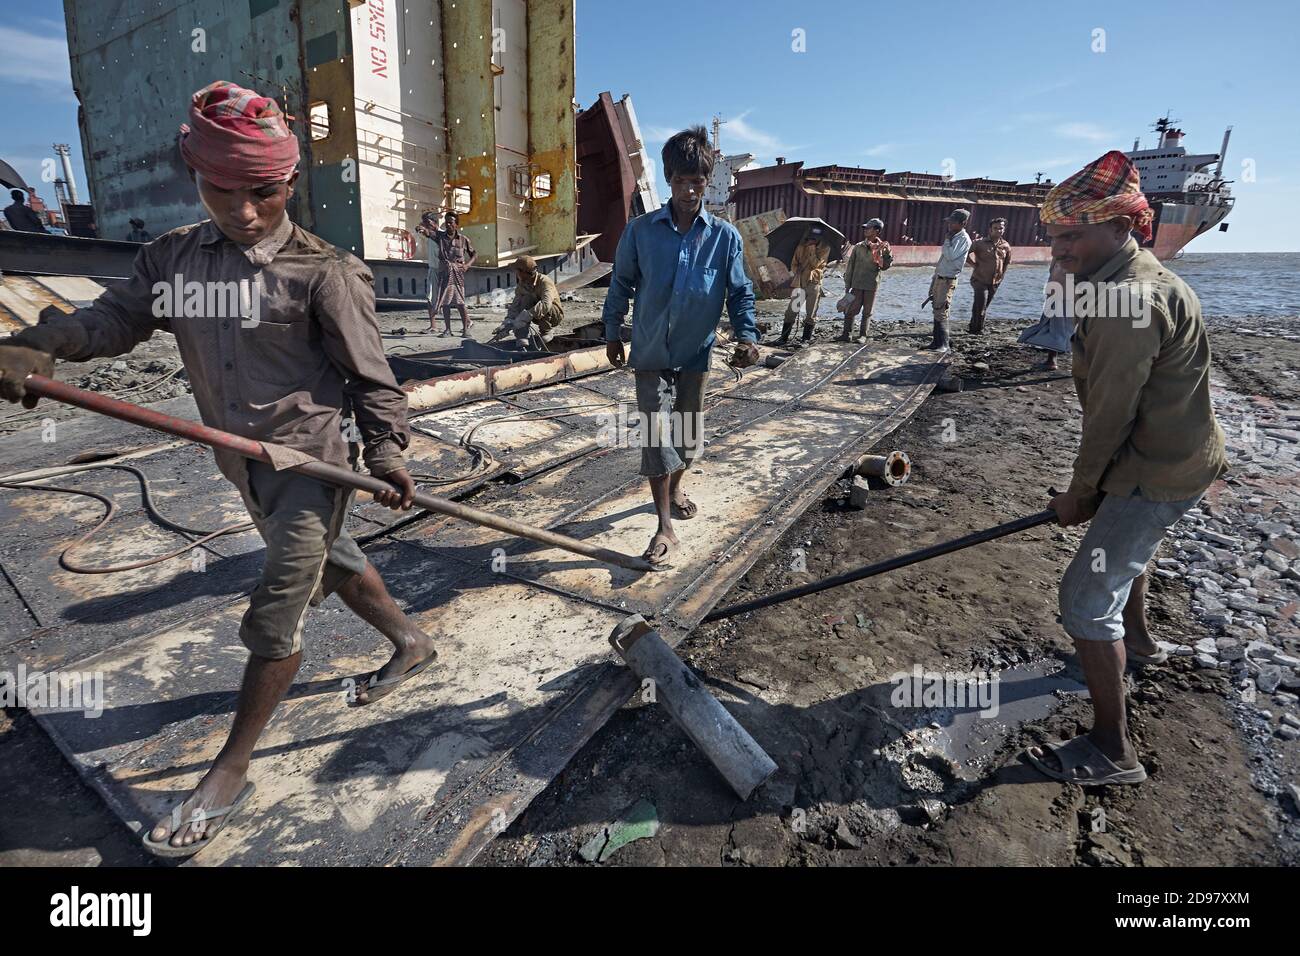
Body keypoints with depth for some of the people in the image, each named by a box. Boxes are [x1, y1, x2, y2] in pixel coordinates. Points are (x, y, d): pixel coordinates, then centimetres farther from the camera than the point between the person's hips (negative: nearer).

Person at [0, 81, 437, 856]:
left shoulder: (323, 271, -13)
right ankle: (411, 644, 46)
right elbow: (119, 314, 2)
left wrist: (386, 449, -15)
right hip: (245, 464, 7)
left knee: (276, 614, 0)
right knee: (332, 562, 22)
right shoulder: (177, 256, 5)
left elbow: (368, 373, -10)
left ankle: (230, 773, 16)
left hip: (311, 462, -6)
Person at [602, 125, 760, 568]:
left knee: (689, 432, 15)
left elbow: (740, 291, 3)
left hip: (696, 352, 2)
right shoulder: (640, 230, -4)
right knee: (657, 436, -6)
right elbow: (621, 283, 6)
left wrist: (747, 336, -10)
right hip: (650, 352, -1)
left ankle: (676, 487, 44)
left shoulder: (725, 236, -2)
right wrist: (613, 332, 7)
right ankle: (665, 530, -1)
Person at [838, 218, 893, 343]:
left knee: (867, 312, 5)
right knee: (850, 310, -1)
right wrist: (847, 284, 4)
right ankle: (846, 334, 4)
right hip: (857, 284, 1)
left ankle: (863, 336, 10)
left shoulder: (882, 247, 2)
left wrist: (888, 253, -16)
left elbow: (885, 266, -1)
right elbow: (850, 266, 7)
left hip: (872, 286, -1)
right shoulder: (859, 247, 6)